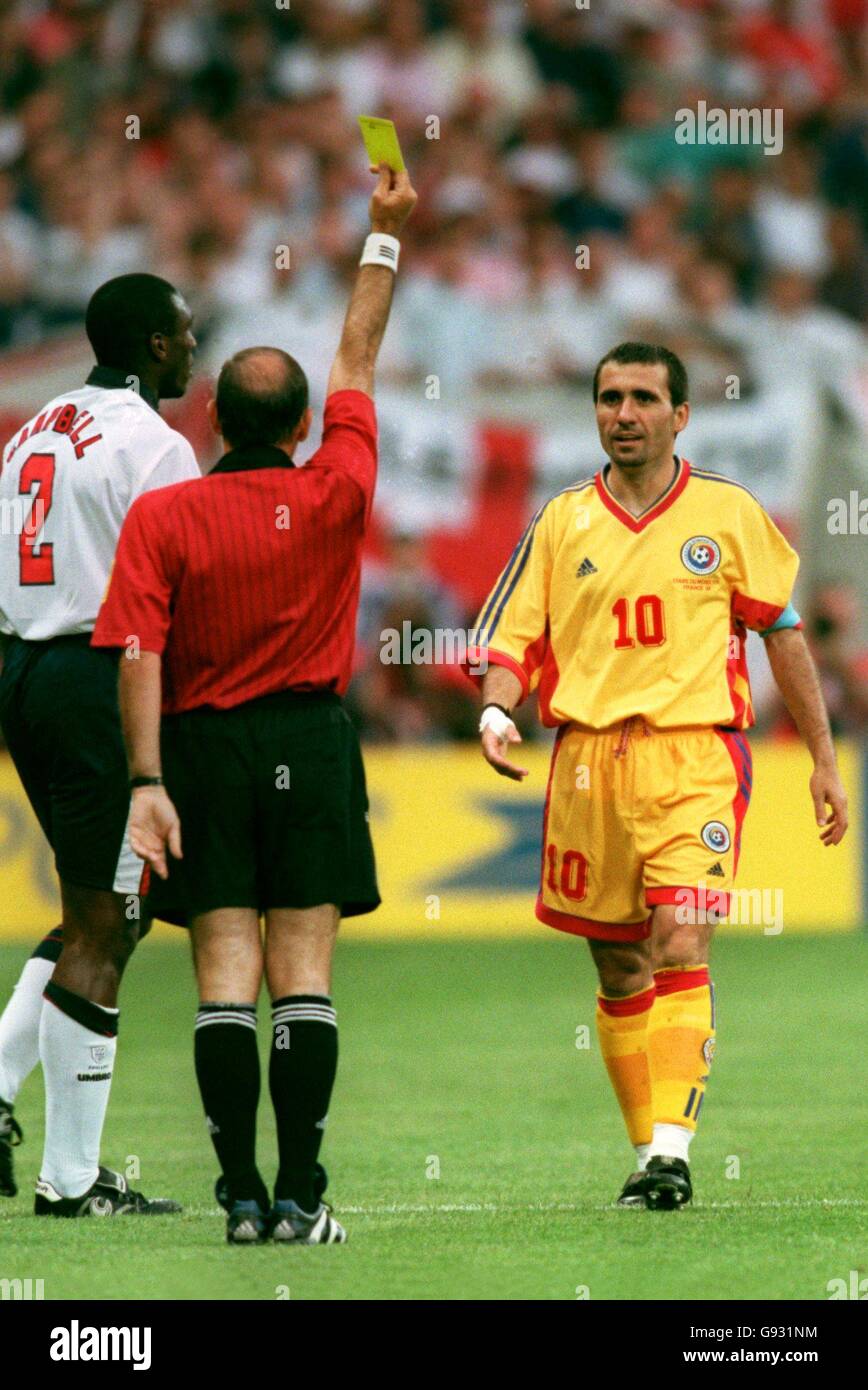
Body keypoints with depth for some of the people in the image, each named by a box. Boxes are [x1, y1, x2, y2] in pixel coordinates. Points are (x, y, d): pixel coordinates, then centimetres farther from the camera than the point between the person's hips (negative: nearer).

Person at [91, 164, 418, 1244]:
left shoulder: (160, 518, -7)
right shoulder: (334, 498, -4)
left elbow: (139, 656, -12)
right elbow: (357, 363, 8)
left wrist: (147, 780, -12)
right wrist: (384, 236, 18)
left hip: (202, 747, 0)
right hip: (310, 741, 0)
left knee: (224, 972, -1)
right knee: (302, 972, 0)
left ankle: (241, 1195, -4)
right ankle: (300, 1196, -5)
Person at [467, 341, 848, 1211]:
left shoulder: (728, 513, 6)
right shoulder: (563, 521, 9)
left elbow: (782, 631, 13)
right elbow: (513, 635, 8)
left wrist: (823, 762, 13)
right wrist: (496, 710, -14)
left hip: (695, 755, -3)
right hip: (589, 759, 3)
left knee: (679, 943, -18)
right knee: (618, 969, 7)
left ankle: (671, 1148, -23)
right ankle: (647, 1147, 18)